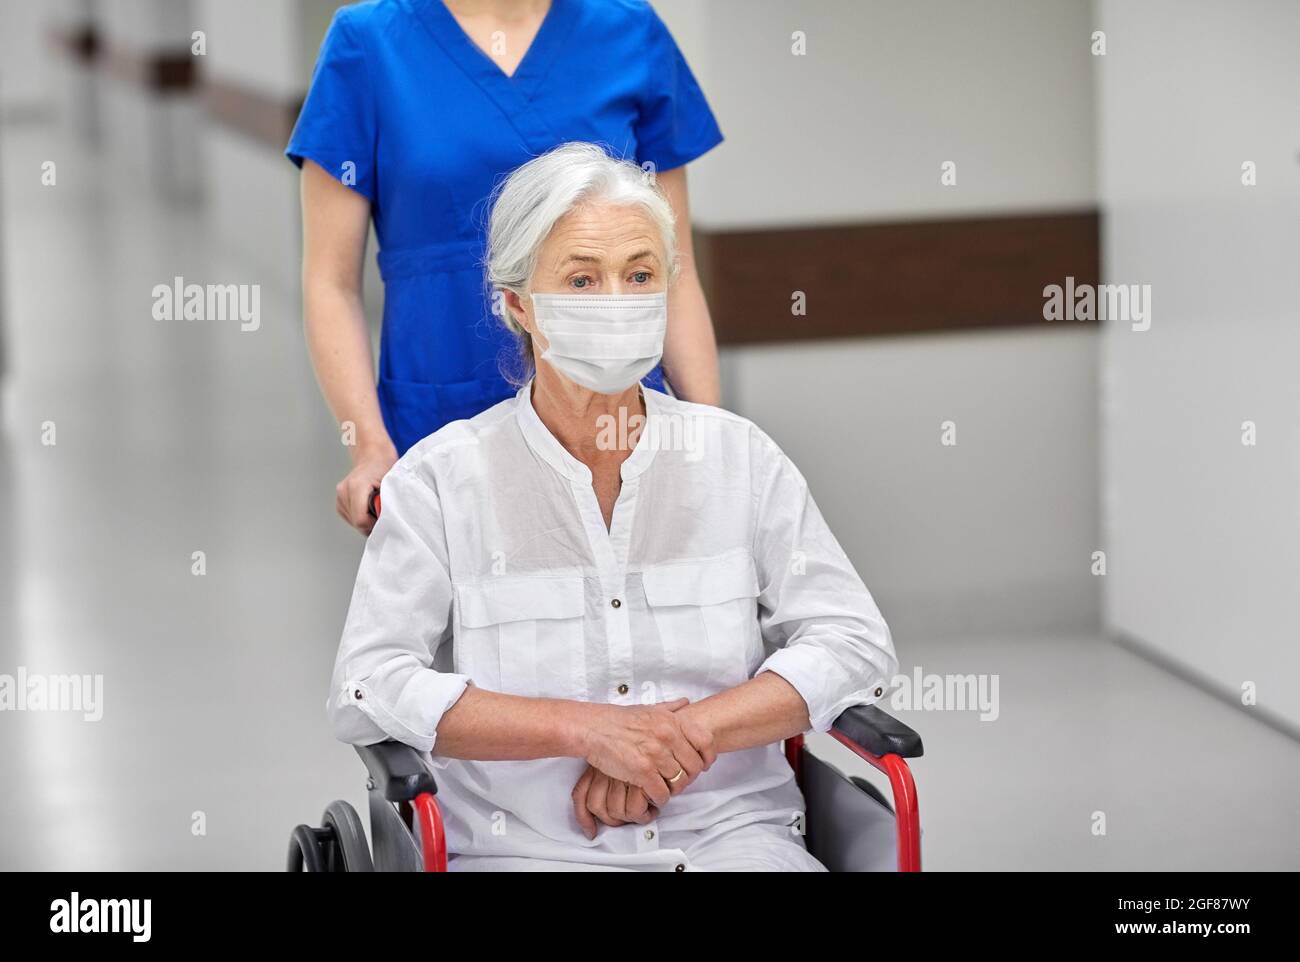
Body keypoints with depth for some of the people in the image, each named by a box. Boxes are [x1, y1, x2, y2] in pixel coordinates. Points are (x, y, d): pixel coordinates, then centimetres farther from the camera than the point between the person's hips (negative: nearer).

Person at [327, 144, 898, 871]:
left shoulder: (739, 456, 11)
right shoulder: (444, 478, 3)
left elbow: (856, 644, 5)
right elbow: (368, 688, -6)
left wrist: (689, 734, -10)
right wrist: (588, 729, -13)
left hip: (732, 835, 2)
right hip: (529, 849, -2)